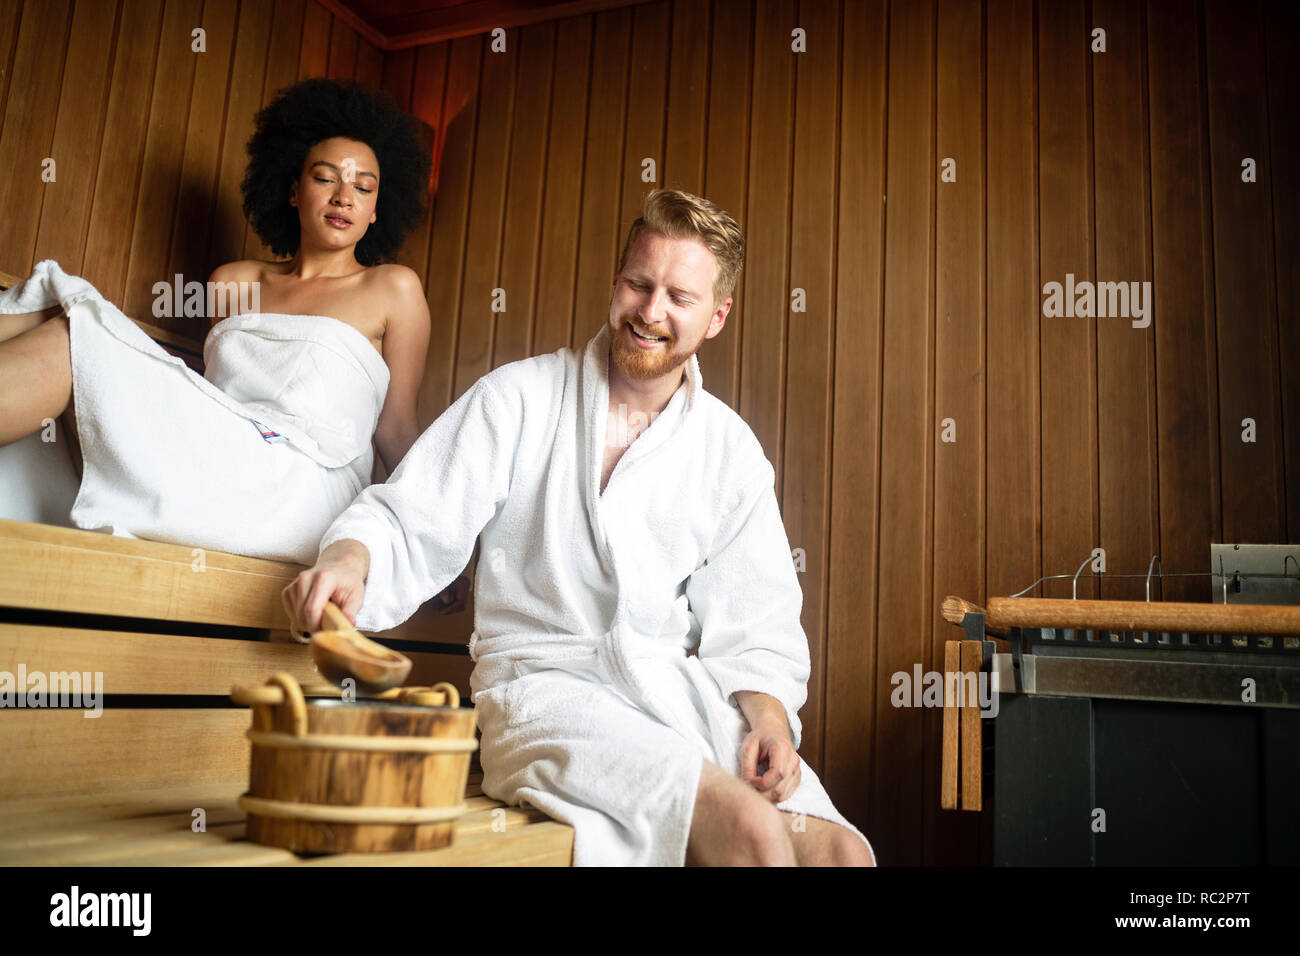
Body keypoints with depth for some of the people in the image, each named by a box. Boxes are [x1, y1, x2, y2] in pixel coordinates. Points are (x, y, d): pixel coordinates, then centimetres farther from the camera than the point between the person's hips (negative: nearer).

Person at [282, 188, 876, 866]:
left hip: (682, 685, 4)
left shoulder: (732, 451, 10)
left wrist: (769, 716, -9)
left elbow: (754, 628, 8)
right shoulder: (519, 397, 3)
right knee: (749, 827, -26)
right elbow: (410, 525, -1)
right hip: (544, 683, -3)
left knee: (840, 850, -18)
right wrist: (349, 557, -22)